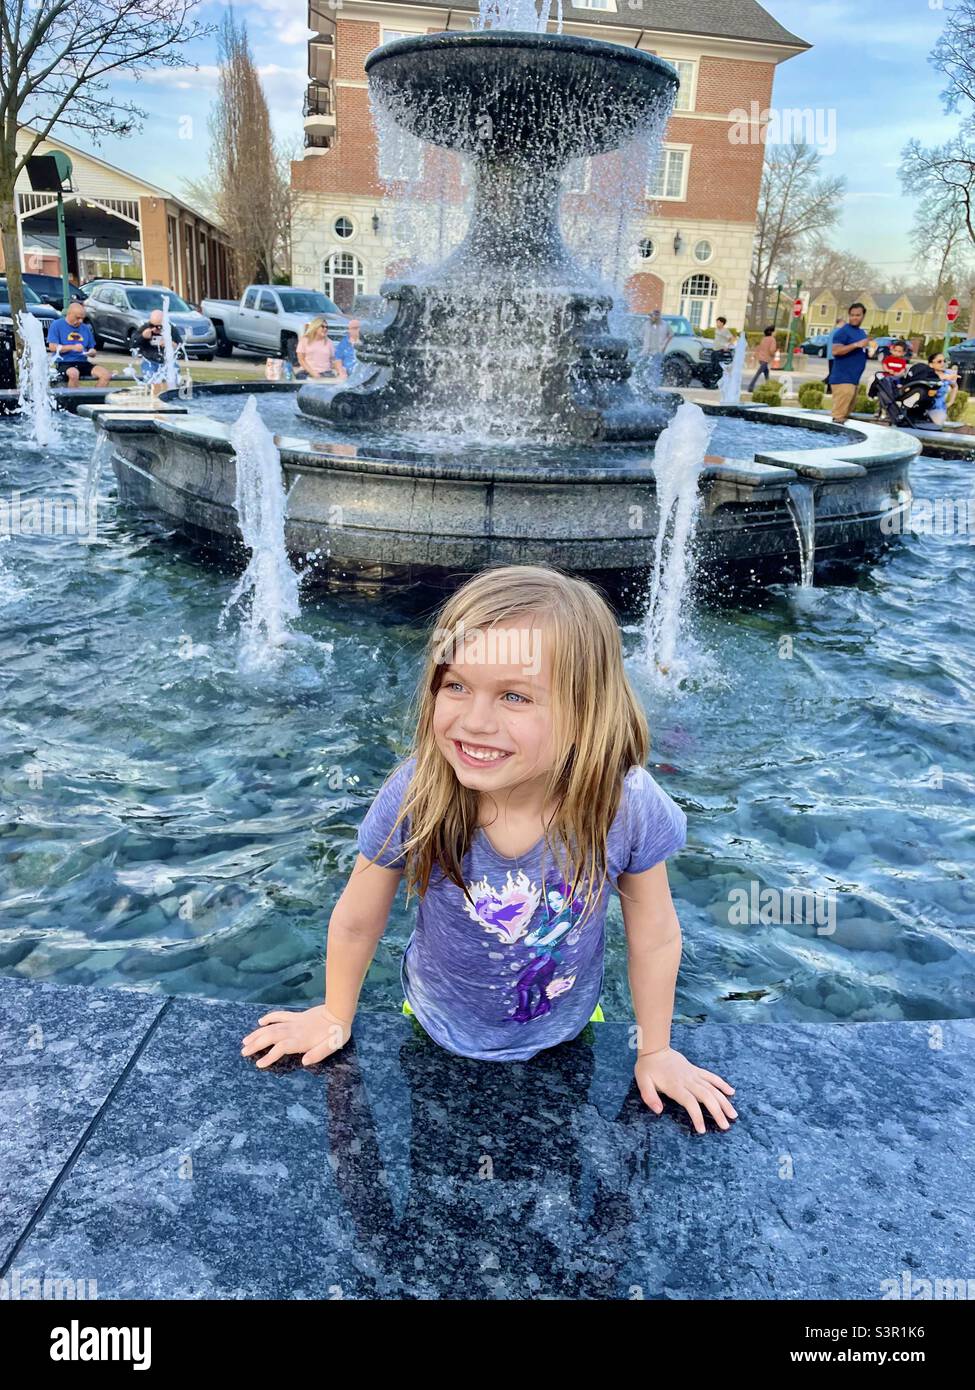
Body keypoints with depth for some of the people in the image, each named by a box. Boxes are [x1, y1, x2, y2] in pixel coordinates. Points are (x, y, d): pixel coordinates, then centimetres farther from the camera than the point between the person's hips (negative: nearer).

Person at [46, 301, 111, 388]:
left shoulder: (85, 328, 18)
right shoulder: (57, 325, 4)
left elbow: (92, 350, 22)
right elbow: (52, 347, -6)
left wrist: (91, 352, -4)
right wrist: (72, 347, -18)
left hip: (83, 362, 5)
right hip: (64, 363, -5)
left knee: (106, 375, -21)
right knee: (74, 374, -40)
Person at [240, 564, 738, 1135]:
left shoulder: (628, 805, -33)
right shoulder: (414, 796, -32)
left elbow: (655, 936, -14)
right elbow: (357, 922, -13)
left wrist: (655, 1051, -1)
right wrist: (336, 1018, 2)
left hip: (562, 1038, 0)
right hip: (442, 1034, 1)